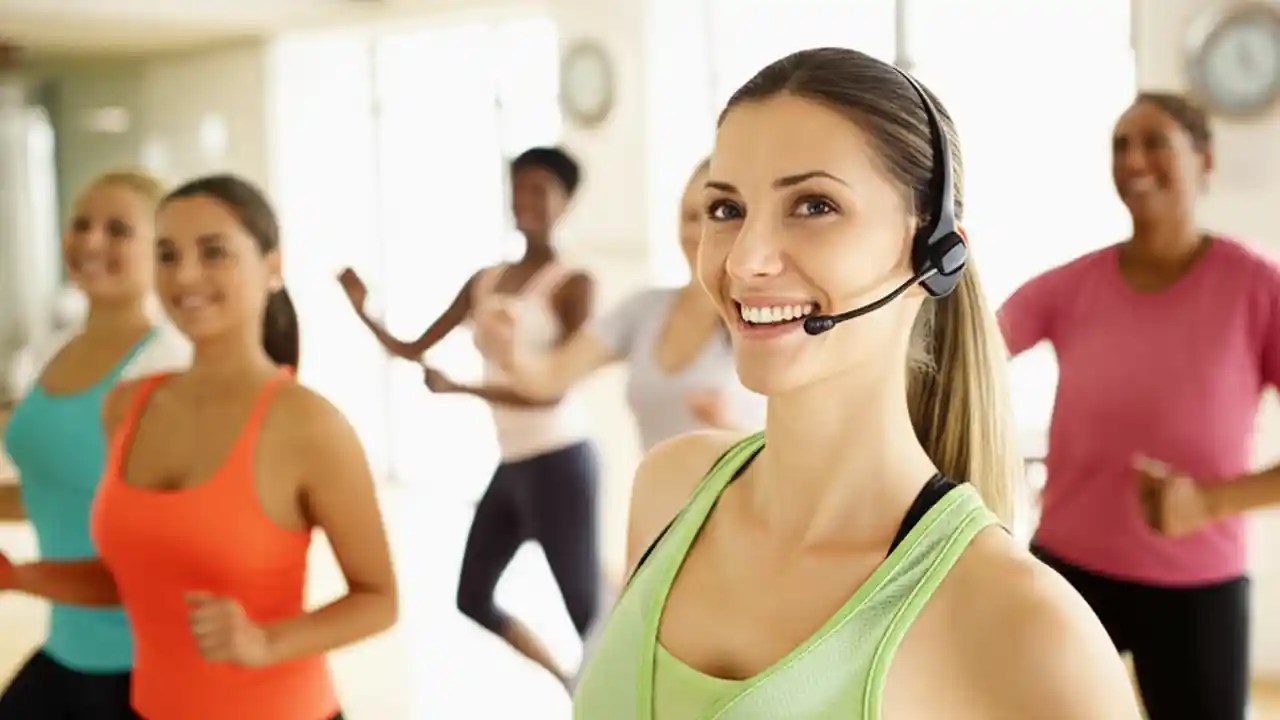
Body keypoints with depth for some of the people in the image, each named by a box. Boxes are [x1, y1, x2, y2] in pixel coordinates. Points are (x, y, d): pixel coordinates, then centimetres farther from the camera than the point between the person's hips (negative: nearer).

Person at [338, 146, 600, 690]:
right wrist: (362, 308, -3)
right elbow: (411, 350, 12)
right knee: (473, 598, 16)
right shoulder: (485, 282, 12)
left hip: (559, 462, -8)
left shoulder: (572, 283, -8)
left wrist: (459, 388, -18)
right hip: (510, 466, 8)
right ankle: (571, 682, 32)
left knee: (585, 608, -2)